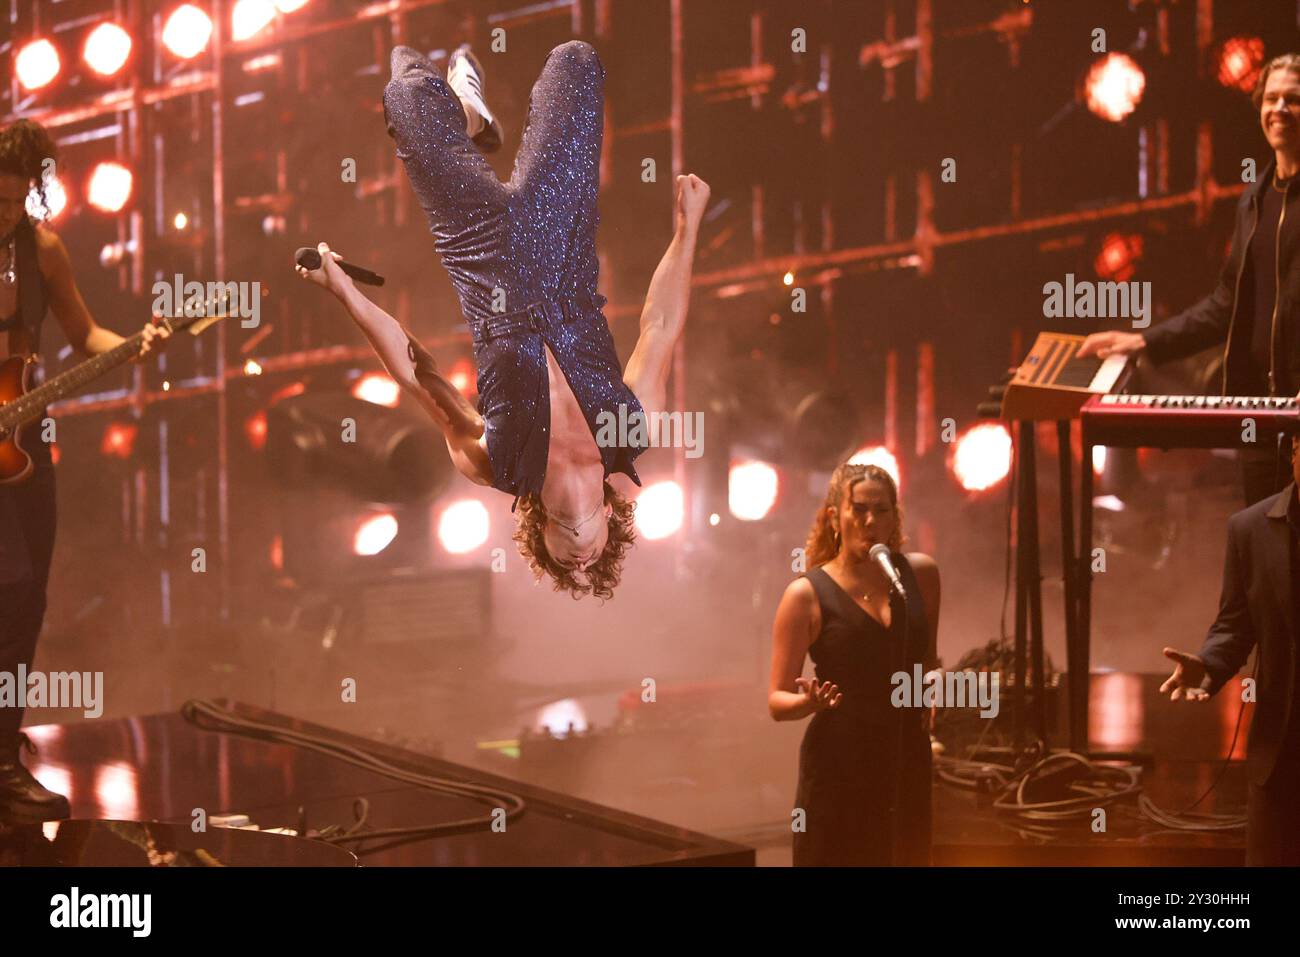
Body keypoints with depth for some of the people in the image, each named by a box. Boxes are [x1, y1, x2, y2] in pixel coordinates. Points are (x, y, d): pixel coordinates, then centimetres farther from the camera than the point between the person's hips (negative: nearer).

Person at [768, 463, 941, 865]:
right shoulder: (807, 594, -5)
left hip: (909, 761, 4)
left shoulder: (920, 573, 8)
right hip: (838, 769, -4)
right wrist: (809, 702, -24)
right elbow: (777, 701, -5)